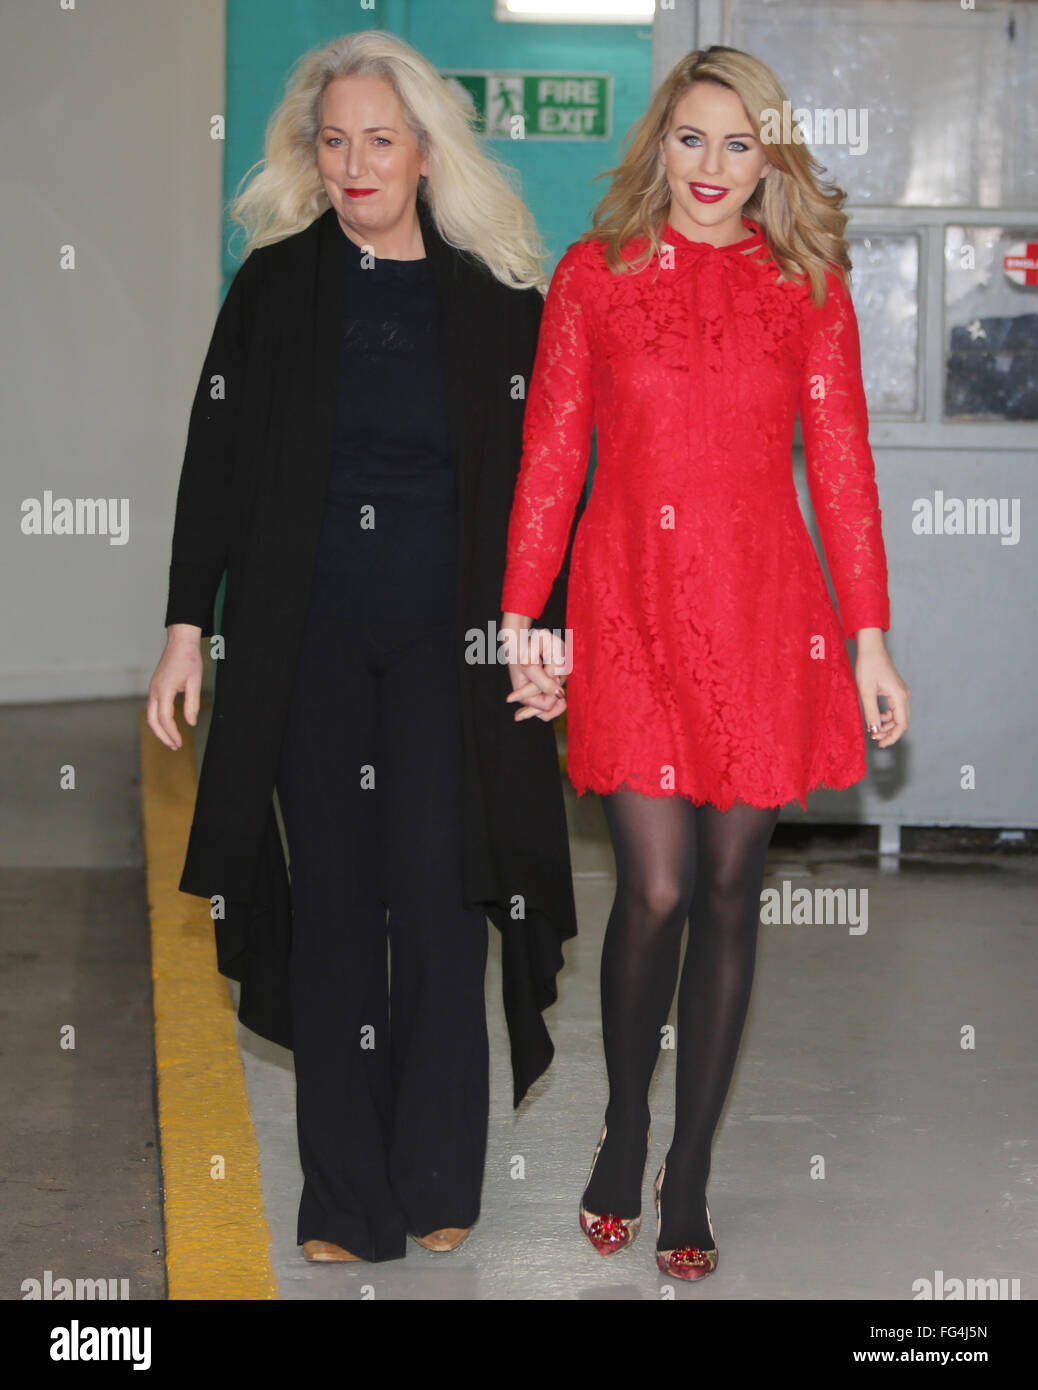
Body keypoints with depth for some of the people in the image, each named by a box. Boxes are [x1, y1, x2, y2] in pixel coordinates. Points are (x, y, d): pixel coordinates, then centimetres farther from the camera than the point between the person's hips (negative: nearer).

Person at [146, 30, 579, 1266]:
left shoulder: (497, 294, 2)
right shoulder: (275, 283, 5)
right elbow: (217, 459, 4)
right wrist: (187, 628, 0)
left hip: (449, 633, -1)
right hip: (308, 634, 1)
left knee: (435, 895, -3)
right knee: (333, 896, 3)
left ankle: (438, 1184, 10)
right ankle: (346, 1198, 9)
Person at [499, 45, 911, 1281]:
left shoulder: (809, 288, 6)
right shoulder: (595, 274, 4)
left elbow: (841, 468, 5)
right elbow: (549, 458, 4)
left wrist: (869, 643, 2)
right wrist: (520, 624, 1)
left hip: (762, 614, 1)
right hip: (631, 605, -1)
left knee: (730, 892, 4)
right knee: (656, 892, -7)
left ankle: (690, 1173, 17)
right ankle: (624, 1128, 19)